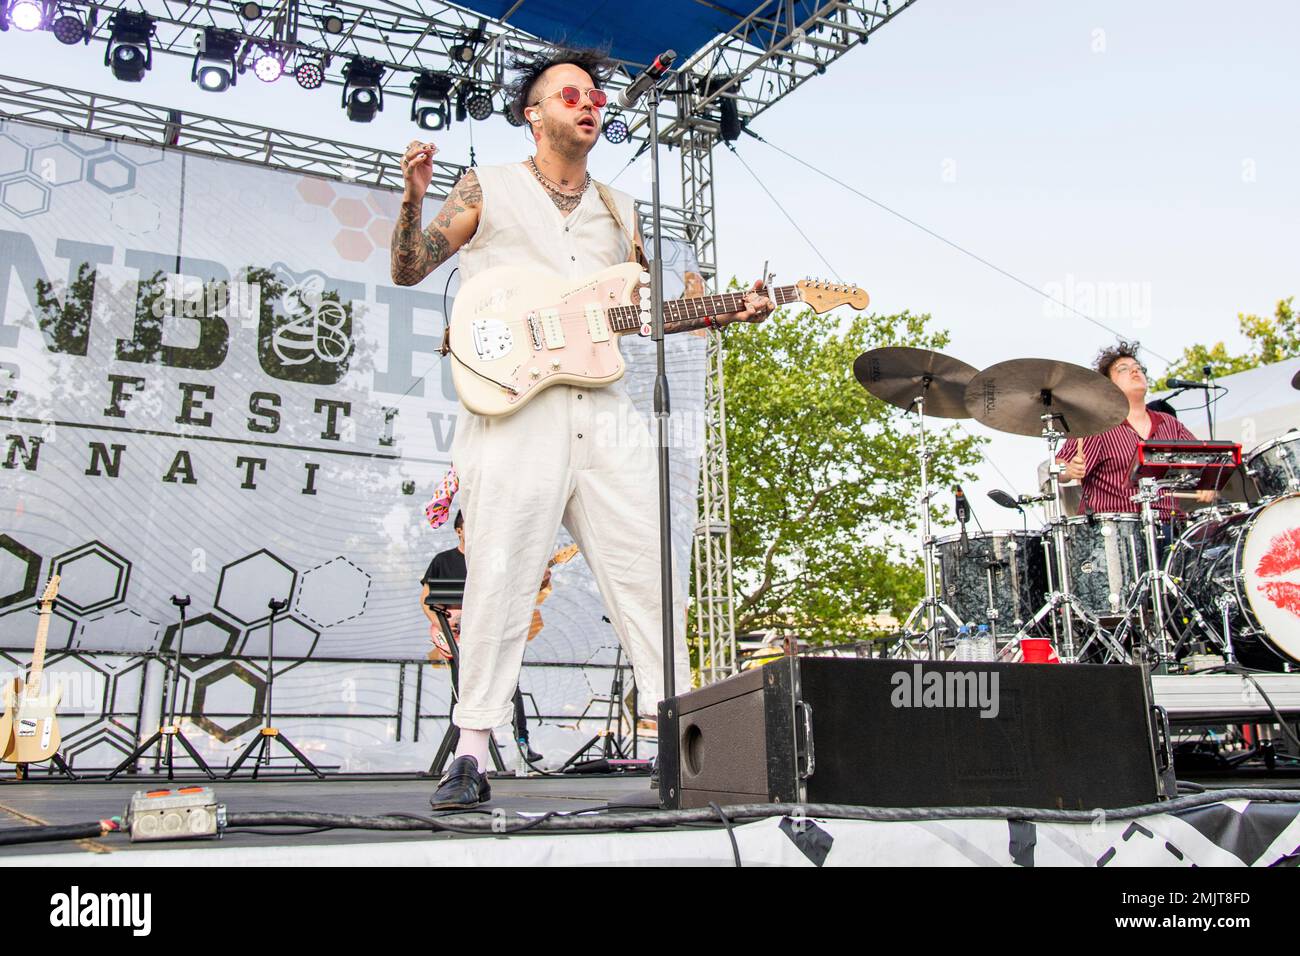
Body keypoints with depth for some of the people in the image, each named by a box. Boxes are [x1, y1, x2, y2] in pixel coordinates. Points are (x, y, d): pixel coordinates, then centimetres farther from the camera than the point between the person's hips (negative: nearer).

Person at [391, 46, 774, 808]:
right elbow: (409, 270, 7)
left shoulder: (618, 211, 22)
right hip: (512, 408, -4)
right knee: (500, 579, -7)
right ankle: (473, 755, 1)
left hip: (604, 410, 4)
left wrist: (728, 314, 11)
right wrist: (415, 199, -12)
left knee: (646, 569, 2)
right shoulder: (489, 189, 11)